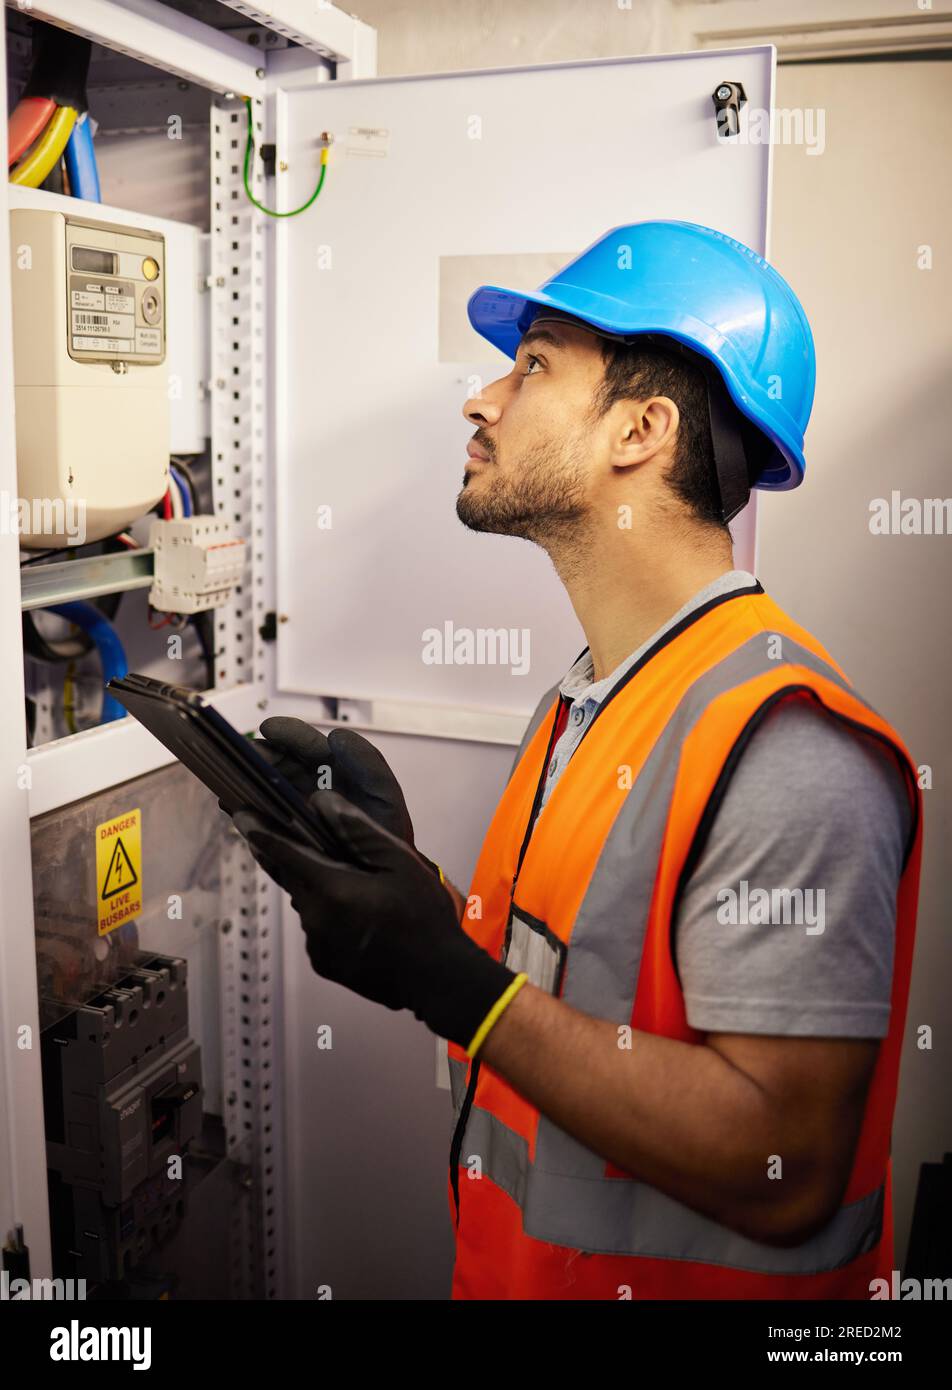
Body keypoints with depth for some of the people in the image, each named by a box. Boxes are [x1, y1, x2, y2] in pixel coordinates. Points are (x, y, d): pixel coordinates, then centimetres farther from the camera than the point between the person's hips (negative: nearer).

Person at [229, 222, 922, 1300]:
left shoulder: (785, 746, -25)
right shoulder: (583, 705, 4)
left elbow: (780, 1175, -27)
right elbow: (563, 991, 7)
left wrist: (454, 983, -28)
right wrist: (404, 870, -7)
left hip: (682, 1278, -7)